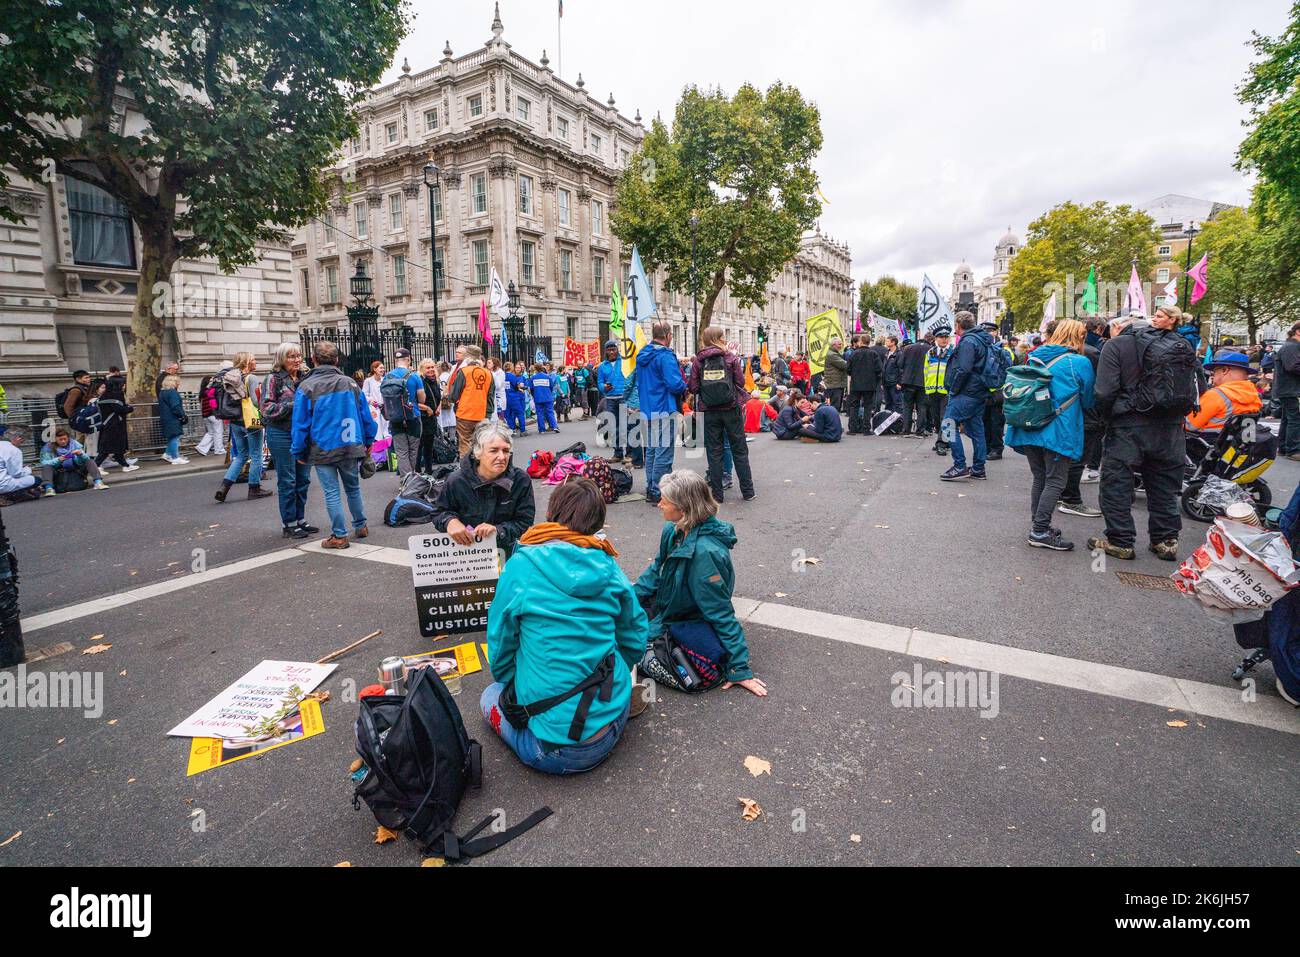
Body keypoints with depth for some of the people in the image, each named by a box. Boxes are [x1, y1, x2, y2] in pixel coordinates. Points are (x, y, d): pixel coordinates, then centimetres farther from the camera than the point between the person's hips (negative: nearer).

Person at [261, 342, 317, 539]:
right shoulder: (274, 379, -5)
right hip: (282, 435, -6)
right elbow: (267, 409, -12)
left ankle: (300, 520, 22)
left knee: (303, 480, 10)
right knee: (287, 481, 0)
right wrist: (293, 404, -20)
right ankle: (288, 525, 9)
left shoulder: (304, 377, 12)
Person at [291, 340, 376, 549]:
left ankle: (339, 535, 7)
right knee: (353, 488, 18)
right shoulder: (350, 383, 1)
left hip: (323, 451, -3)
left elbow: (300, 423, -5)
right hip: (351, 447, 3)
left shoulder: (306, 387, -7)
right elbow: (366, 416, 5)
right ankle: (361, 526, 27)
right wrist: (368, 442, 16)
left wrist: (298, 452, 5)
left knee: (332, 493, 3)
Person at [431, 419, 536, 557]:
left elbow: (524, 523, -4)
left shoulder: (521, 480, -8)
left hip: (506, 549, -1)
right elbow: (439, 512, 8)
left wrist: (498, 530, -22)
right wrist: (450, 521, -16)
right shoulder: (456, 481, -8)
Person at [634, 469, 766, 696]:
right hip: (665, 607, 8)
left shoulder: (704, 552, -36)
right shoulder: (672, 531, -10)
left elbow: (721, 613, -29)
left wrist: (740, 669, -24)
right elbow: (656, 570, 7)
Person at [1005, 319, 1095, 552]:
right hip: (1059, 432, -6)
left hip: (1030, 427, 6)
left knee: (1040, 478, 15)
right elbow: (1087, 401, 6)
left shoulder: (1035, 358, 10)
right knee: (1055, 482, -1)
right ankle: (1040, 532, -5)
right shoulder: (1080, 363, -6)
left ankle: (1038, 526, 21)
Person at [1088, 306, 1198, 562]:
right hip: (1169, 430, 6)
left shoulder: (1117, 345, -8)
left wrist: (1107, 416, 2)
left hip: (1128, 427, -5)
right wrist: (1174, 418, 21)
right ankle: (1166, 540, 22)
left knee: (1117, 485, 4)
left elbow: (1105, 391, -14)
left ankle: (1120, 541, 8)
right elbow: (1192, 393, 13)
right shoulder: (1183, 347, 10)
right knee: (1164, 486, 15)